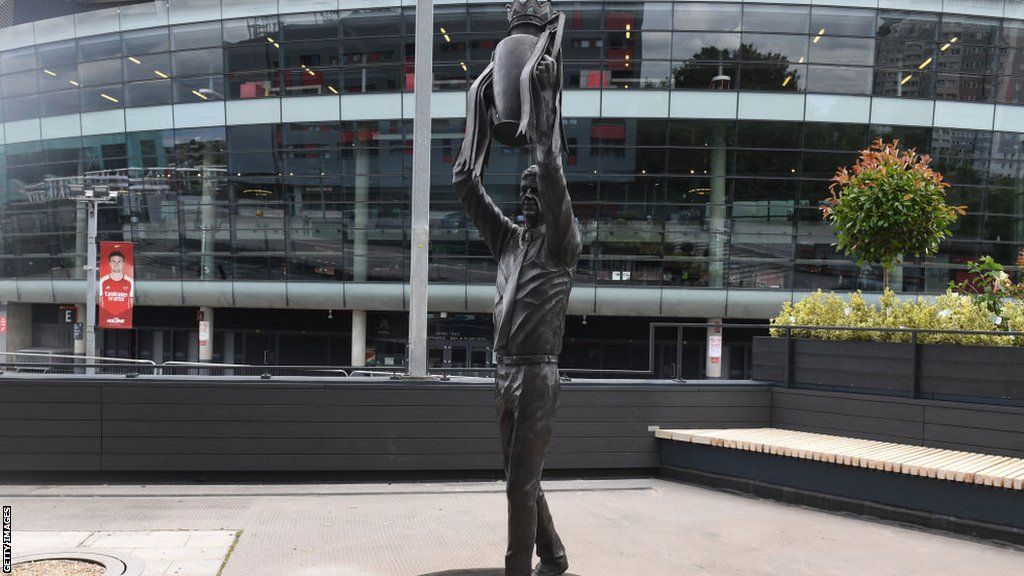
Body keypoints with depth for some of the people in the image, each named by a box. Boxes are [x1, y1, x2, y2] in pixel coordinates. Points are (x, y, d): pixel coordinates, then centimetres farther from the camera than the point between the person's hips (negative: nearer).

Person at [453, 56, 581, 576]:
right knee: (521, 480, 17)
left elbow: (551, 171, -17)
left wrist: (548, 97, -13)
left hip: (537, 376, -8)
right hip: (504, 373, 8)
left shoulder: (559, 241, -4)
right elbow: (464, 184, 14)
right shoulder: (507, 238, 14)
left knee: (520, 484, -8)